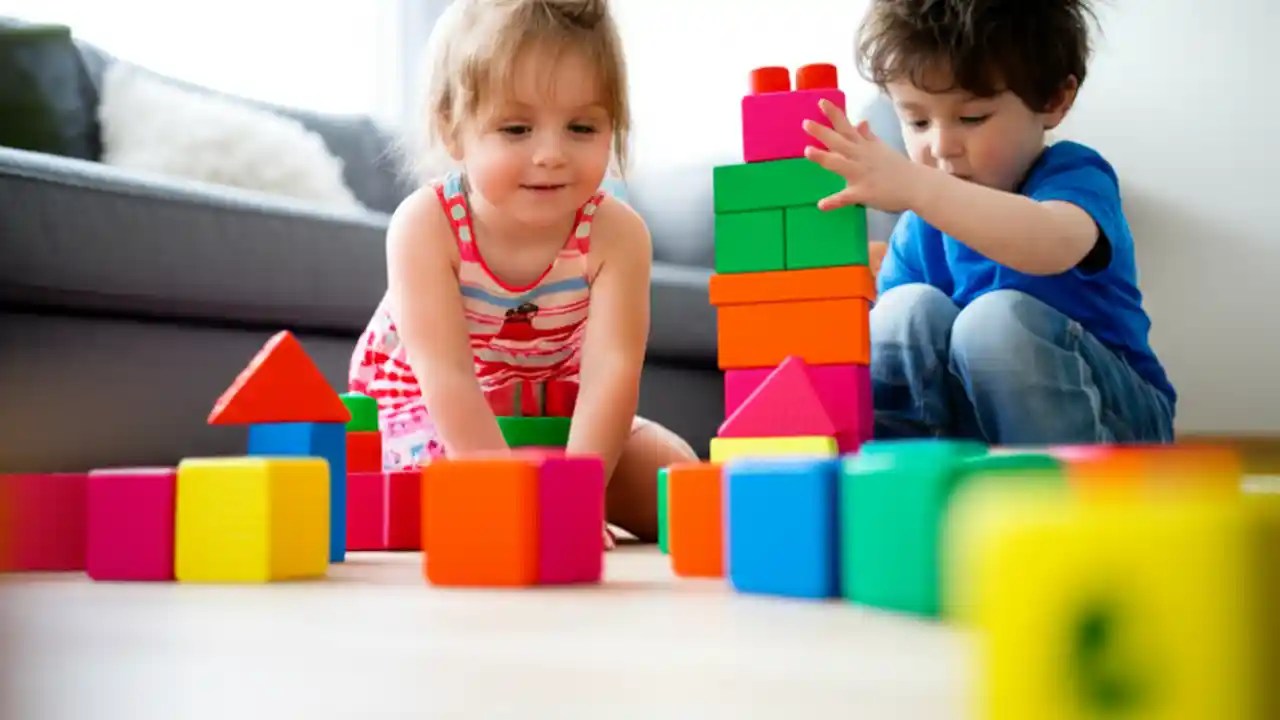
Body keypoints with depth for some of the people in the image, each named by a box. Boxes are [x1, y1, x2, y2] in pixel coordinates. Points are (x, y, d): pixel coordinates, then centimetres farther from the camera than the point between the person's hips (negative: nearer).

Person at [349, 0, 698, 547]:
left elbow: (610, 367, -32)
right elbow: (447, 375, -34)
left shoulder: (615, 234, -25)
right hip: (424, 404, -2)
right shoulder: (425, 225, -30)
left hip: (554, 407, 3)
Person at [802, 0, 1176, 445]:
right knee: (910, 309, -21)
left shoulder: (1075, 176, -13)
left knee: (999, 318, -31)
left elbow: (1053, 245, -39)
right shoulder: (919, 231, 2)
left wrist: (916, 186, -52)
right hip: (976, 428, 4)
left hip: (1108, 421, -3)